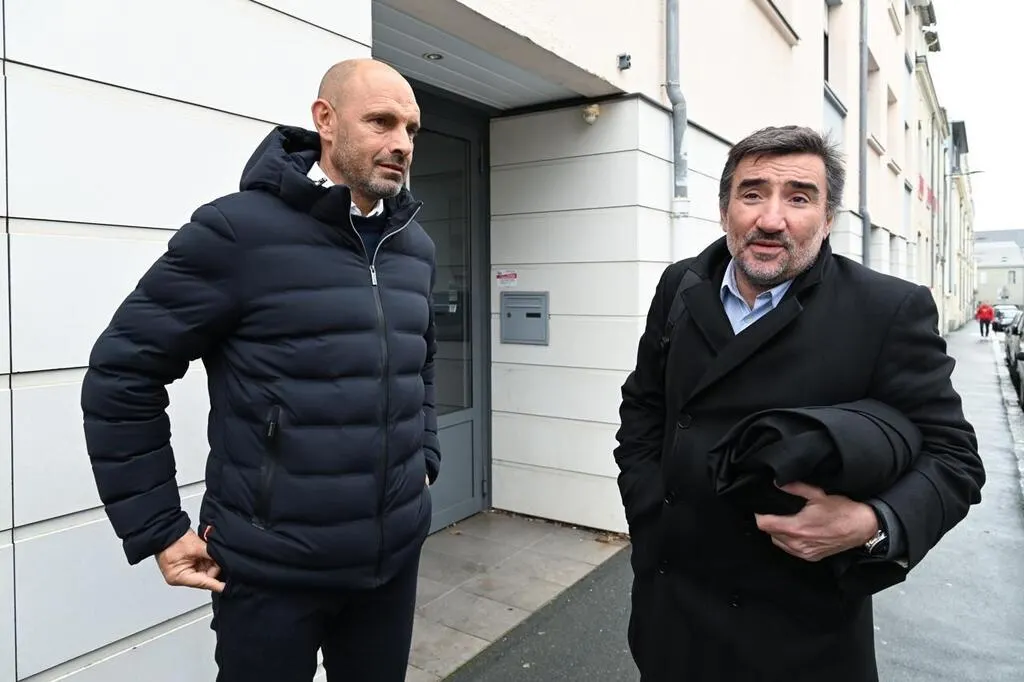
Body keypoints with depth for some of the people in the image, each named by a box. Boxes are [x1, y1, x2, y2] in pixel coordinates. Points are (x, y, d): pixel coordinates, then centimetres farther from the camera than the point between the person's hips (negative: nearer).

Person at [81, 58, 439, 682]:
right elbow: (123, 372, -9)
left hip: (396, 554, 6)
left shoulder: (416, 247, 5)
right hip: (273, 569, -5)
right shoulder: (239, 230, -14)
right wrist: (157, 529, -8)